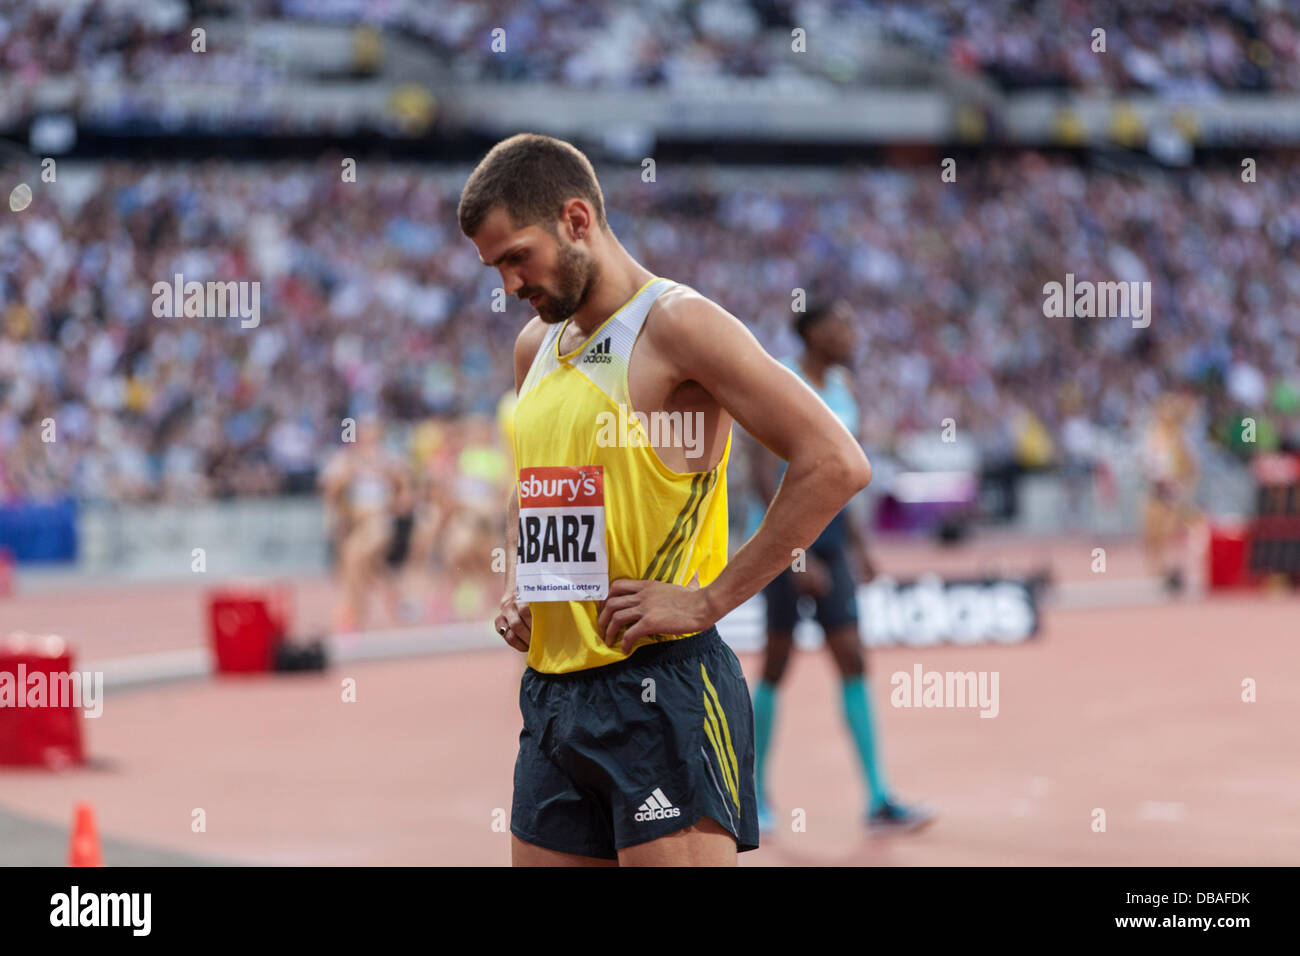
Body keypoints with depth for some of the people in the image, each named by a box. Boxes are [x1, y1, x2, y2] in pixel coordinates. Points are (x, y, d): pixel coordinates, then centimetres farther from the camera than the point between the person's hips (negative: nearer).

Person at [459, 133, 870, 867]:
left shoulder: (675, 324, -9)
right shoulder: (536, 347, 16)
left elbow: (837, 464, -16)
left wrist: (710, 600, -15)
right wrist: (517, 590, 14)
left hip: (662, 688, -8)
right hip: (554, 690, 8)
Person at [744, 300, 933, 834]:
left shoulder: (842, 386, 10)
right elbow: (764, 479, -19)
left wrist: (857, 543, 18)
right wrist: (796, 555, -24)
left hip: (829, 539, 7)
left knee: (852, 661, 0)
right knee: (777, 664, 0)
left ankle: (878, 801, -3)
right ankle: (754, 793, 13)